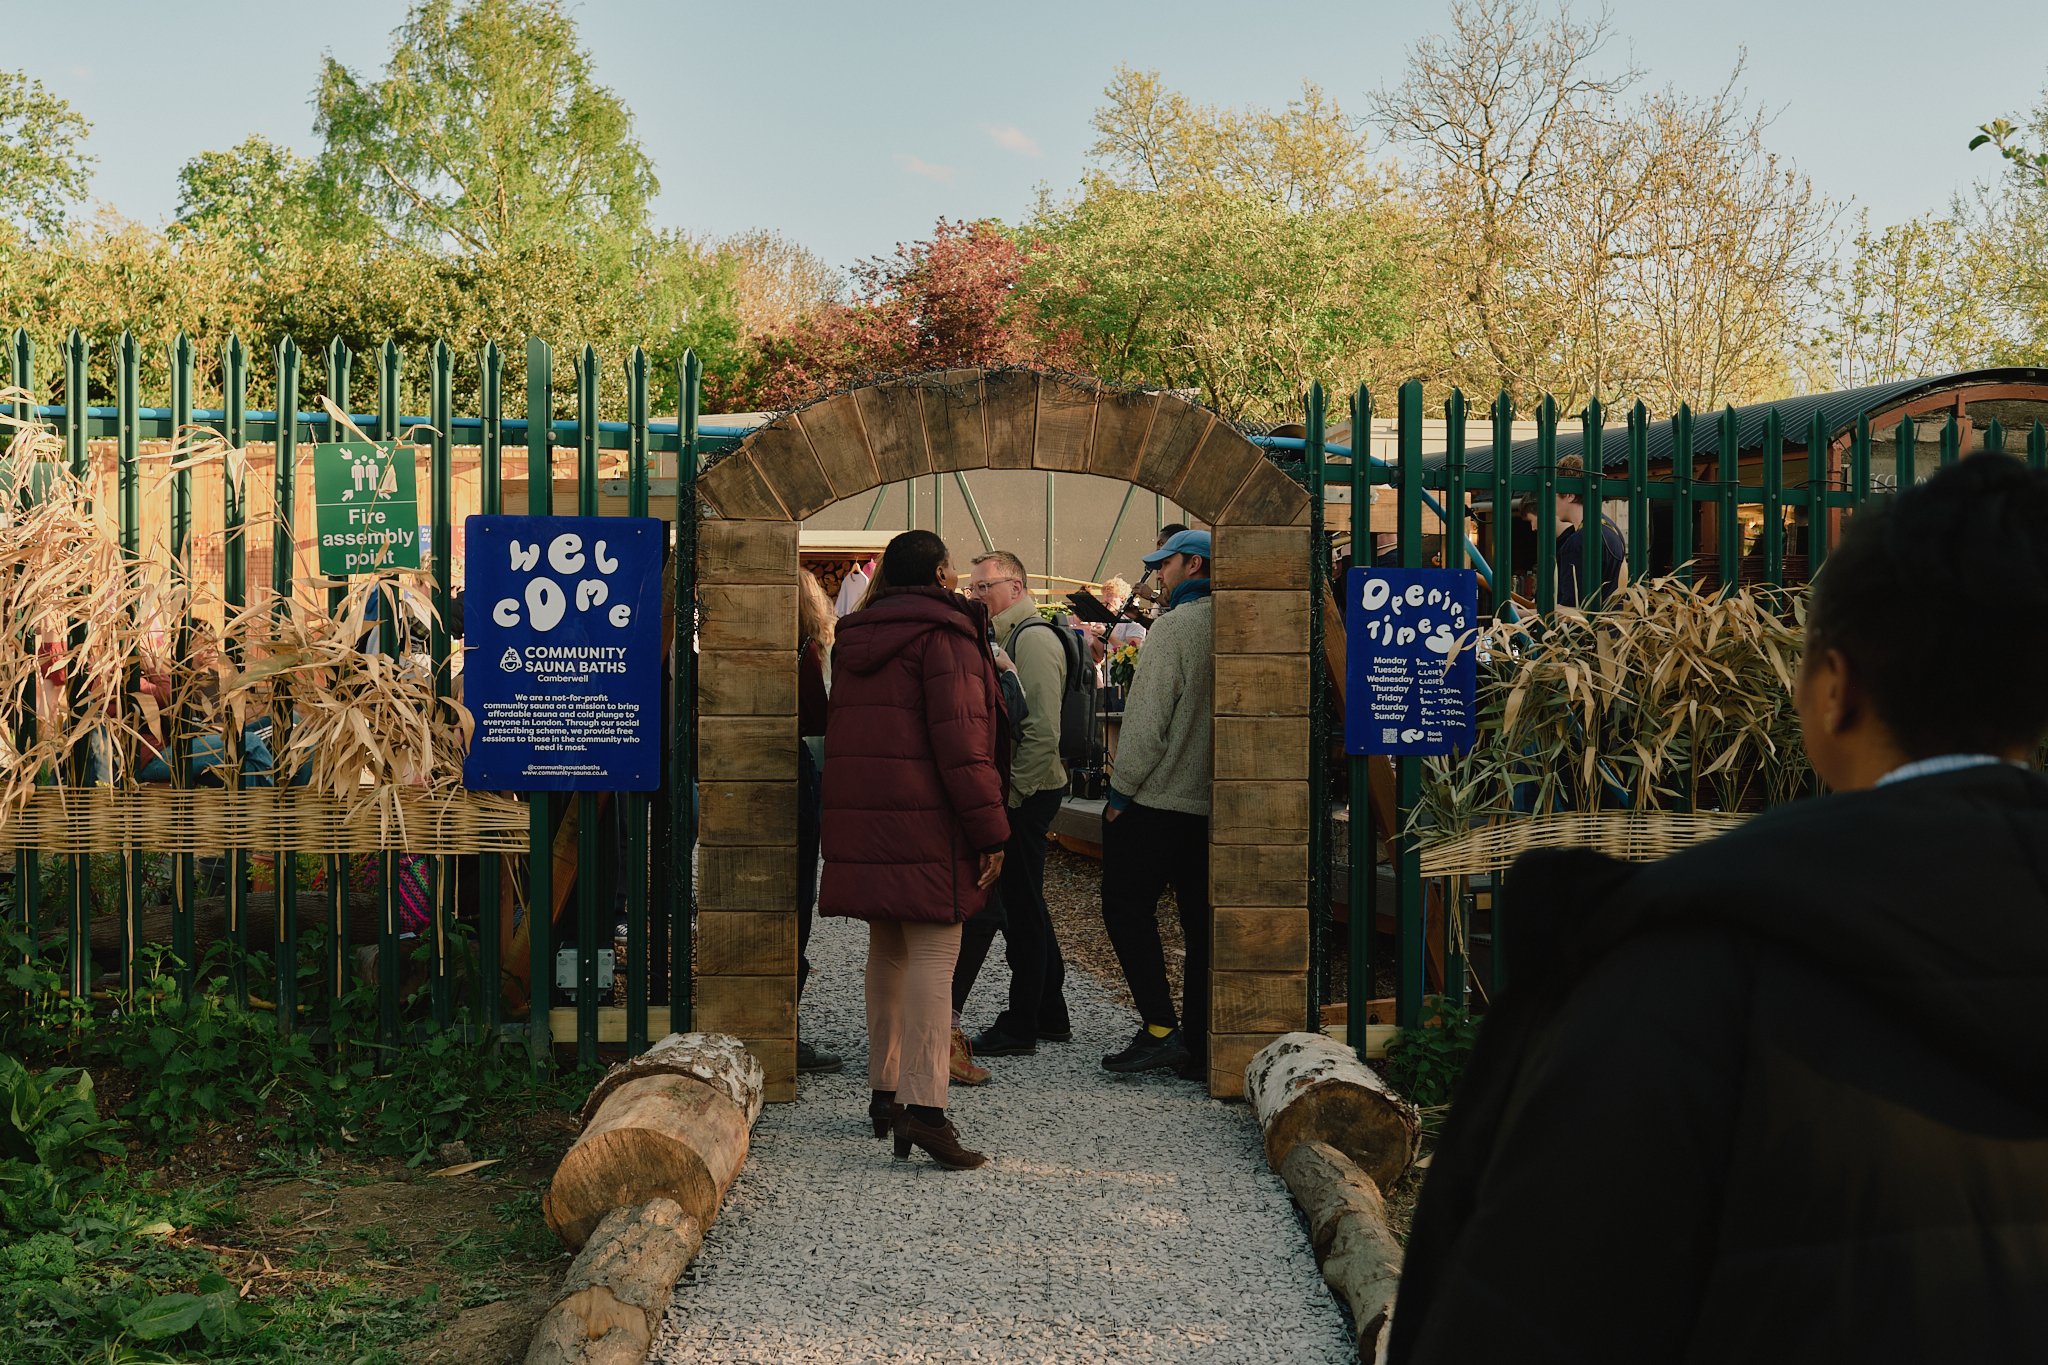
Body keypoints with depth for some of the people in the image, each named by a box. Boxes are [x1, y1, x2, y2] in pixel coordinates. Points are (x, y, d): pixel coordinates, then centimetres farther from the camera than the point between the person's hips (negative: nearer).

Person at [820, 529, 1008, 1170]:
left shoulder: (857, 638, 17)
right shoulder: (943, 635, -9)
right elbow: (959, 739, -16)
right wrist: (990, 831, -14)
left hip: (862, 816, 8)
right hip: (926, 823, -8)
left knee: (887, 949, 16)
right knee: (934, 953, -9)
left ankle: (883, 1090, 24)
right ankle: (924, 1105, -17)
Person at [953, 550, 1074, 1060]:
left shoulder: (1033, 638, -14)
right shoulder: (1011, 635, 18)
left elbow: (1043, 730, -22)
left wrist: (1012, 793, -20)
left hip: (1026, 796, -10)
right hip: (1020, 794, 10)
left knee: (1019, 907, -4)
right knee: (1025, 906, 15)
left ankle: (1021, 1026, 3)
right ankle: (1051, 1016, 25)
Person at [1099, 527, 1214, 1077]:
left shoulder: (1176, 624, -13)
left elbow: (1147, 721, -17)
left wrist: (1120, 790, -9)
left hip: (1159, 798, -7)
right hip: (1211, 801, 7)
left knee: (1127, 907, 3)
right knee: (1201, 922, 9)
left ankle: (1160, 1028, -5)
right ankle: (1198, 1045, 13)